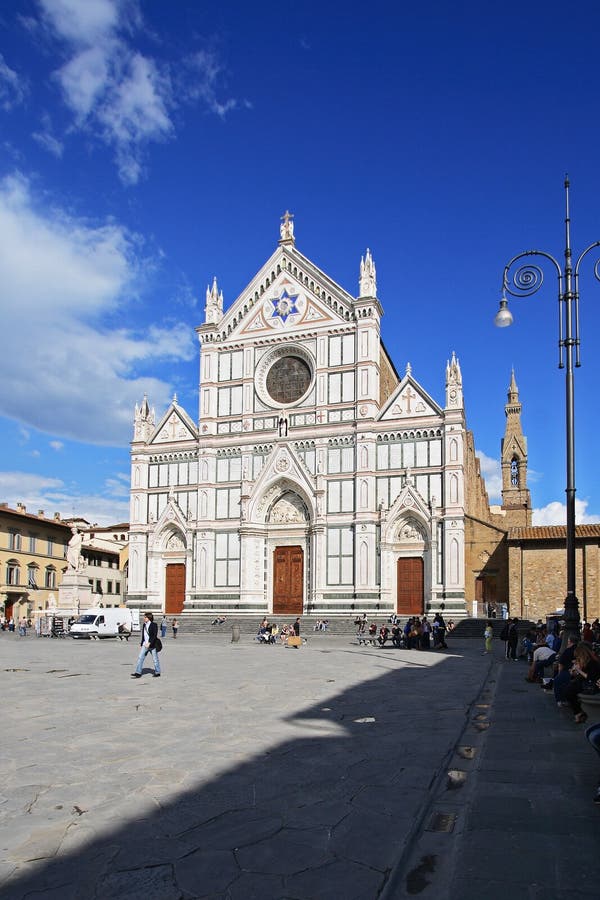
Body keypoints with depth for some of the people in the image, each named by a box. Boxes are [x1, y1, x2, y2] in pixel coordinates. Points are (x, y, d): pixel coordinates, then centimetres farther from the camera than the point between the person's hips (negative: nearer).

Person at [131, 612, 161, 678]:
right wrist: (142, 643, 15)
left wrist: (149, 643, -23)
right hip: (145, 645, 6)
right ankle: (138, 673, -2)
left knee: (155, 659, 5)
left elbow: (154, 635, -17)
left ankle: (157, 673, 18)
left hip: (152, 645, -6)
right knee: (140, 658, -3)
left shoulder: (154, 625, -10)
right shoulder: (144, 625, 10)